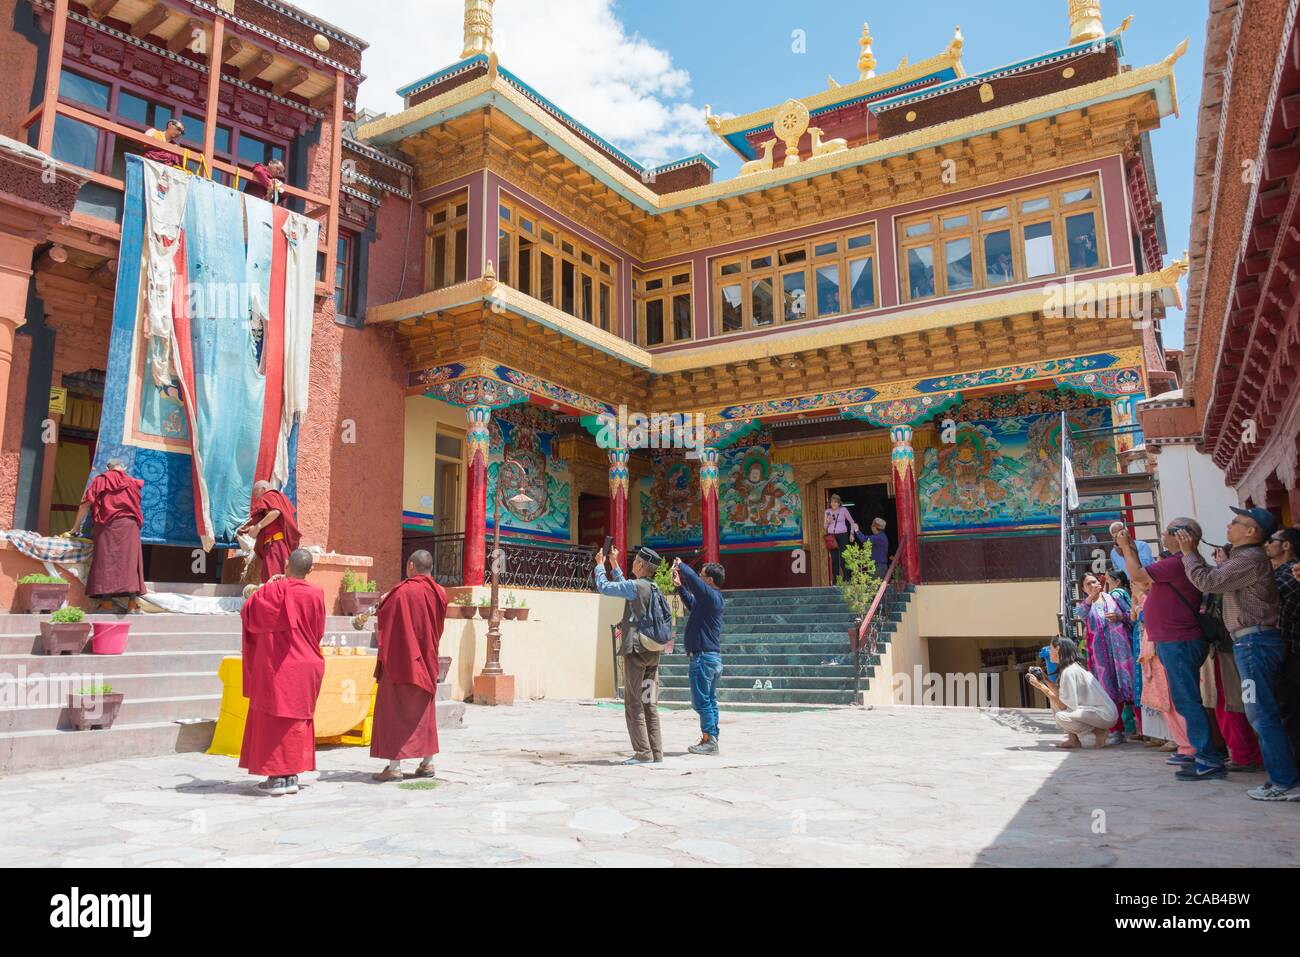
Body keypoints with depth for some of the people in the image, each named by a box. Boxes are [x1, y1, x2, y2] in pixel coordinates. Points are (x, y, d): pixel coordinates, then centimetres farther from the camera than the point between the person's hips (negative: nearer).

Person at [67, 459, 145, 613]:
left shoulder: (100, 480, 11)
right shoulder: (133, 482, 16)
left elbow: (85, 505, 6)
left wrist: (73, 530, 9)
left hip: (106, 526, -1)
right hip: (129, 525, 1)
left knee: (106, 562, -2)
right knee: (130, 561, -1)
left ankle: (107, 603, -9)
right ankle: (132, 603, -9)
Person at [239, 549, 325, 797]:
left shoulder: (272, 590, -12)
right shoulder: (315, 595, -4)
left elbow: (246, 611, 3)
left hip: (276, 667, -3)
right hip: (305, 667, 3)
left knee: (273, 719, 4)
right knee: (297, 720, 12)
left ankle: (276, 777, 4)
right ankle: (292, 776, 14)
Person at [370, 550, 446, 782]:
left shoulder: (402, 592, -17)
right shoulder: (440, 594, 1)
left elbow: (383, 621, -8)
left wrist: (383, 602, 10)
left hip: (401, 659, -6)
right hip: (427, 661, 6)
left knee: (394, 711, 2)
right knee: (424, 711, 14)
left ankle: (394, 766, 0)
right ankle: (427, 763, 16)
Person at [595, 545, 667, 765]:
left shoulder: (635, 586, -12)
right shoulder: (653, 588, 12)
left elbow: (603, 587, -4)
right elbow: (626, 588, 28)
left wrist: (600, 564, 12)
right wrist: (614, 564, 33)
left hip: (635, 650, -8)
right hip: (653, 651, 8)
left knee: (634, 704, -2)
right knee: (649, 704, 11)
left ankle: (643, 753, -4)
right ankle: (656, 752, 11)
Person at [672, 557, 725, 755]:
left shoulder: (711, 596, -14)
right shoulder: (714, 599, 15)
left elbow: (692, 577, -22)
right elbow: (692, 604, 32)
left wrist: (680, 565, -4)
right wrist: (679, 586, 29)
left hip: (703, 657, -10)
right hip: (713, 657, 10)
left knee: (701, 700, -6)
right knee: (710, 700, 12)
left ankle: (709, 740, -5)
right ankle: (711, 739, 17)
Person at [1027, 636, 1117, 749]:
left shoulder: (1069, 671, -20)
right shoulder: (1074, 667, 9)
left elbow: (1063, 705, -20)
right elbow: (1062, 696, 7)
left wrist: (1042, 687, -17)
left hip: (1105, 714, -10)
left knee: (1061, 716, -27)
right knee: (1054, 699, 6)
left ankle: (1099, 732, -6)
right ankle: (1073, 740, 7)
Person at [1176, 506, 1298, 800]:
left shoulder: (1250, 559, -14)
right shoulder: (1245, 557, 19)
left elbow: (1206, 581, -17)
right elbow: (1213, 578, 19)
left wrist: (1188, 553, -4)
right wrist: (1192, 553, 16)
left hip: (1255, 641, -10)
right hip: (1254, 641, 10)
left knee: (1261, 714, -7)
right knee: (1263, 713, 13)